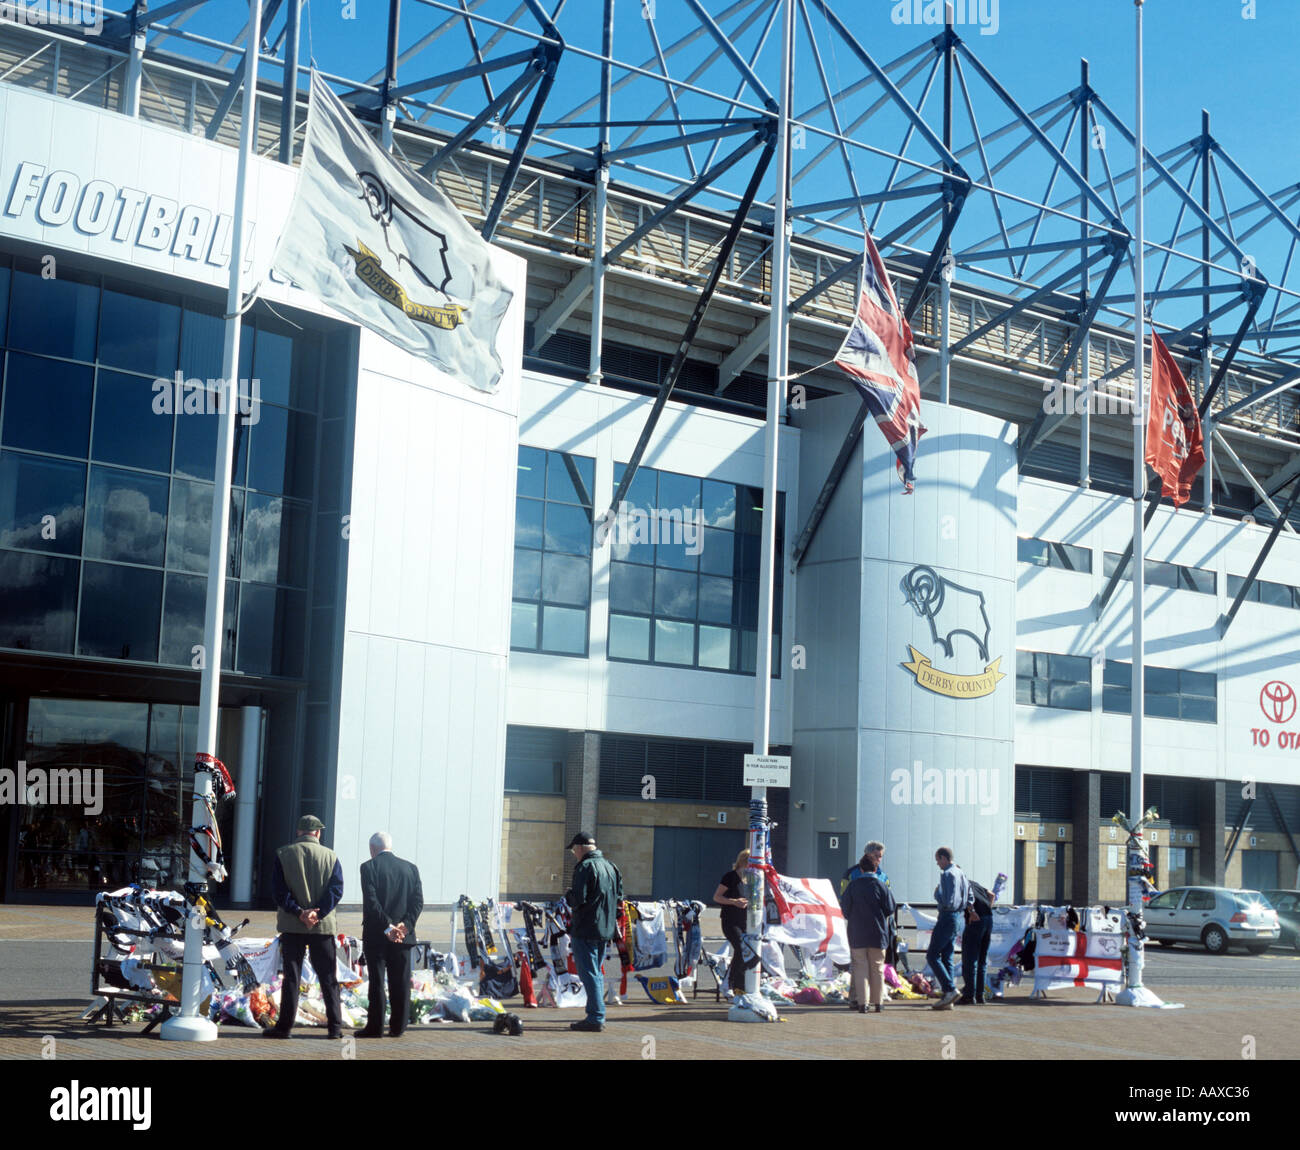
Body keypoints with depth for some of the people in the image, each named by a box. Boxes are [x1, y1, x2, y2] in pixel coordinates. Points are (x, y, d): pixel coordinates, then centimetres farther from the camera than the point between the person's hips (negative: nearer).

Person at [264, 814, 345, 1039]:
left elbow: (278, 889, -7)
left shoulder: (283, 854, 0)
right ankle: (335, 1026, 5)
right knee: (328, 978, 6)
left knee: (291, 977, 5)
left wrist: (299, 912, -10)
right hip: (323, 926, 0)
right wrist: (318, 913, -12)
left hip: (291, 926, 0)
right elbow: (336, 888, -7)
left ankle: (284, 1026, 5)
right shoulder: (331, 856, 2)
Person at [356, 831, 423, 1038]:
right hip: (404, 935, 3)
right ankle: (397, 1027, 9)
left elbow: (371, 902, -15)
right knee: (400, 982, 7)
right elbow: (418, 901, 0)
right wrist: (405, 925, -7)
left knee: (377, 982, 1)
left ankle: (375, 1027, 4)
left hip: (377, 935, -3)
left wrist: (387, 927, -15)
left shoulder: (369, 867, -5)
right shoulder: (410, 868, 8)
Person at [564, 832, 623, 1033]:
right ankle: (597, 1016, 19)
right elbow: (619, 897, 16)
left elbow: (578, 899, -20)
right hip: (605, 929, 8)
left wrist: (568, 894, 0)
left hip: (585, 929, -8)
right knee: (596, 972, 16)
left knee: (589, 973, -5)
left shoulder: (585, 867, -14)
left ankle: (595, 1018, -8)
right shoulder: (610, 866, 12)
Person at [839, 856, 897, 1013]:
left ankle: (861, 1003, -2)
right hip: (878, 933, 0)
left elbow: (844, 907, 0)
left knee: (860, 967, 5)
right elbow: (890, 909, -3)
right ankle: (877, 1003, 10)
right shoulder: (882, 886, -6)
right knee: (877, 968, 10)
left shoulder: (853, 885, -4)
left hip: (857, 932, 0)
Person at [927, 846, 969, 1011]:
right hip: (957, 917, 9)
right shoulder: (961, 873, 15)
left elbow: (945, 901, -21)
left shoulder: (946, 874, -15)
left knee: (932, 956, -5)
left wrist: (936, 893, -5)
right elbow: (969, 896, 20)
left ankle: (950, 989, -14)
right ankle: (947, 999, 8)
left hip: (947, 918, -9)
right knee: (947, 957, 9)